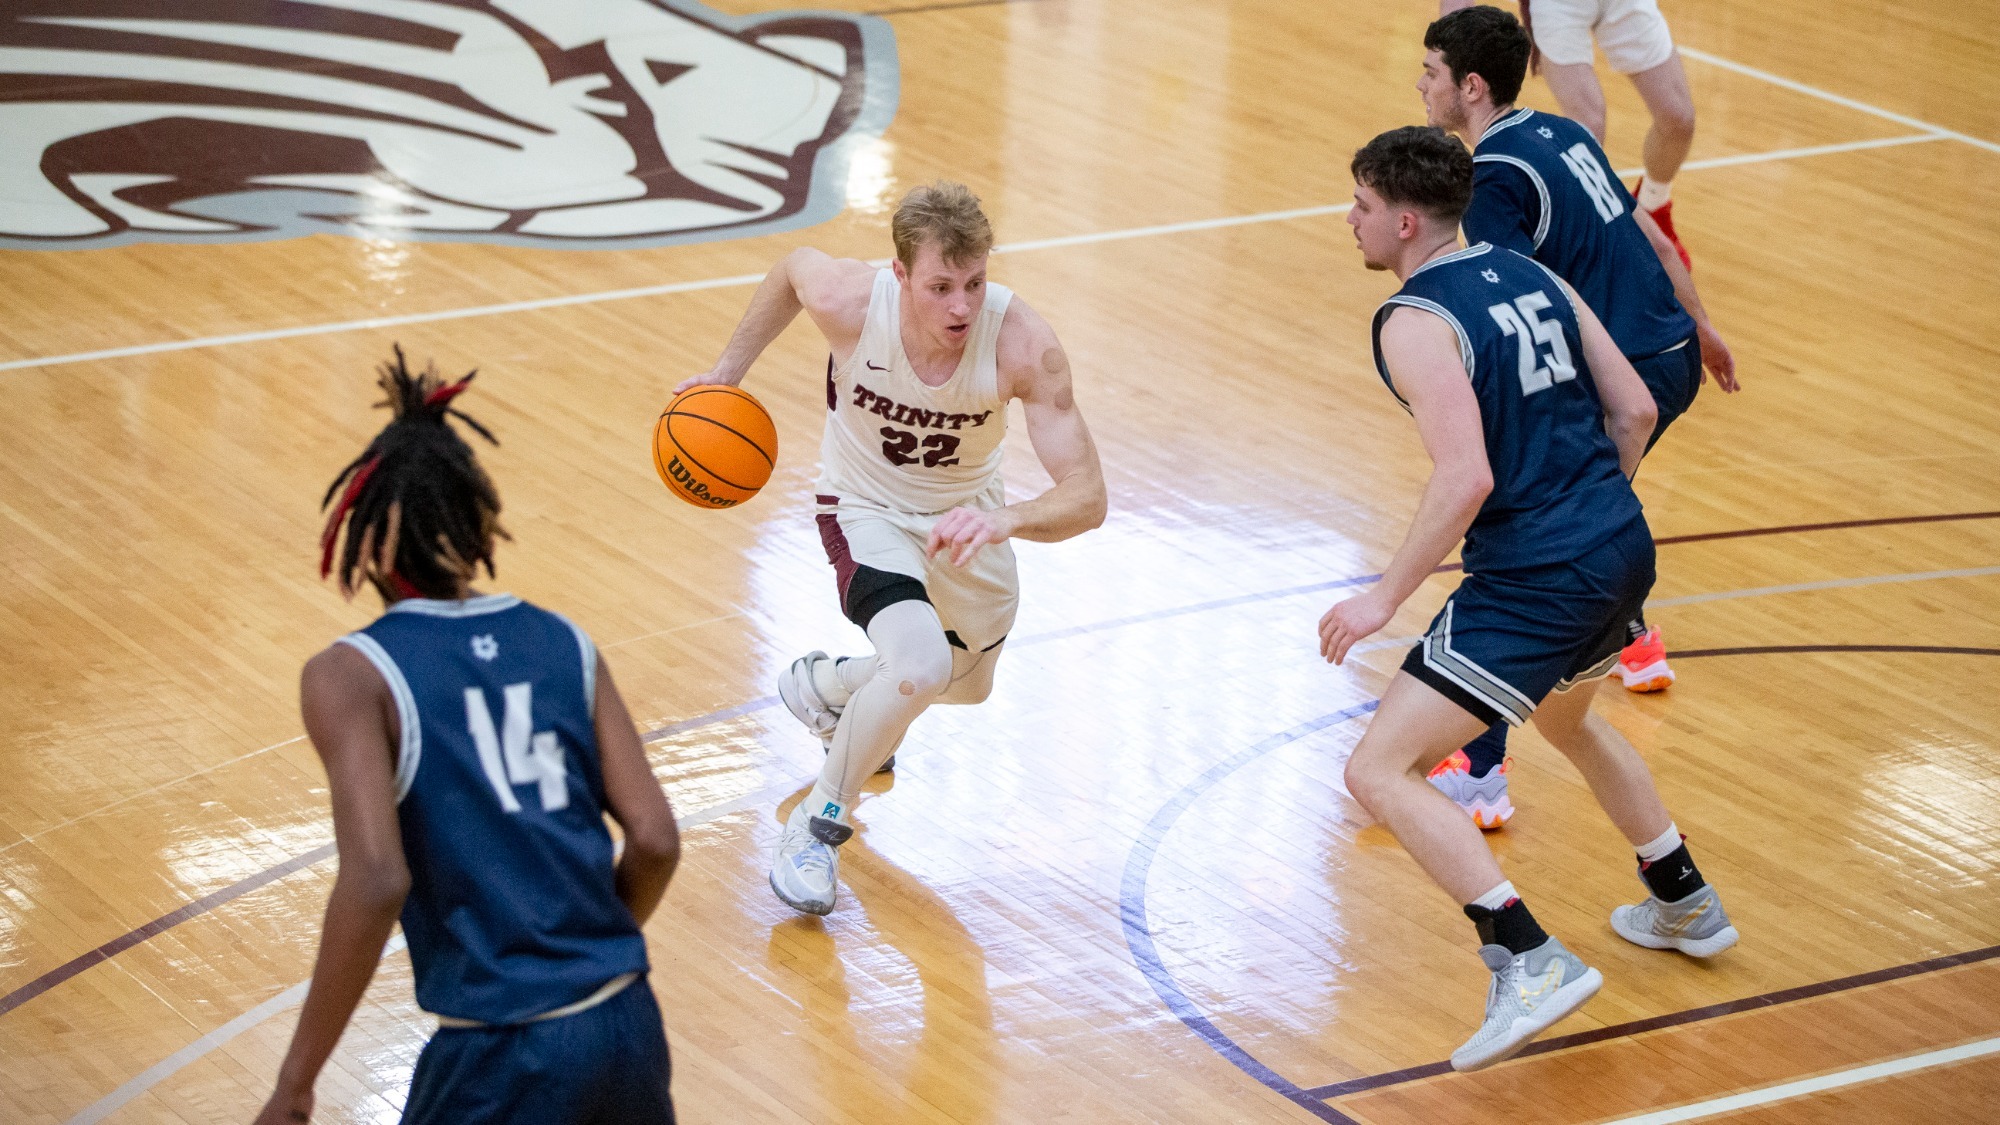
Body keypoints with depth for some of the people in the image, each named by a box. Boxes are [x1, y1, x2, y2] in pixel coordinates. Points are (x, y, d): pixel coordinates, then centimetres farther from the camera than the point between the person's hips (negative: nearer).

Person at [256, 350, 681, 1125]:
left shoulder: (352, 676, -5)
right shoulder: (565, 646, 8)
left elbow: (376, 879, -17)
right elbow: (655, 841, 4)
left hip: (501, 1060, -5)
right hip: (628, 1028, 5)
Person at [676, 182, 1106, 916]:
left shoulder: (1023, 344, -34)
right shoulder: (848, 302, -33)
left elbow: (1086, 497, -35)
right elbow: (791, 269, -6)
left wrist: (1005, 520, -54)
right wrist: (728, 372, -1)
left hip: (968, 515, 3)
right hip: (869, 509, -3)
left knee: (967, 684, 27)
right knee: (921, 667, -30)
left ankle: (823, 687, 59)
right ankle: (818, 824, -5)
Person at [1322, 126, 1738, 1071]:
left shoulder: (1415, 323, -14)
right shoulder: (1530, 276, 10)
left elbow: (1466, 477, -24)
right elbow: (1634, 409, 12)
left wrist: (1387, 595, -17)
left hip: (1534, 583, -9)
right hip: (1622, 549, 9)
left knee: (1380, 771, -6)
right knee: (1566, 718, 38)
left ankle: (1531, 961, -14)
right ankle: (1685, 905, 50)